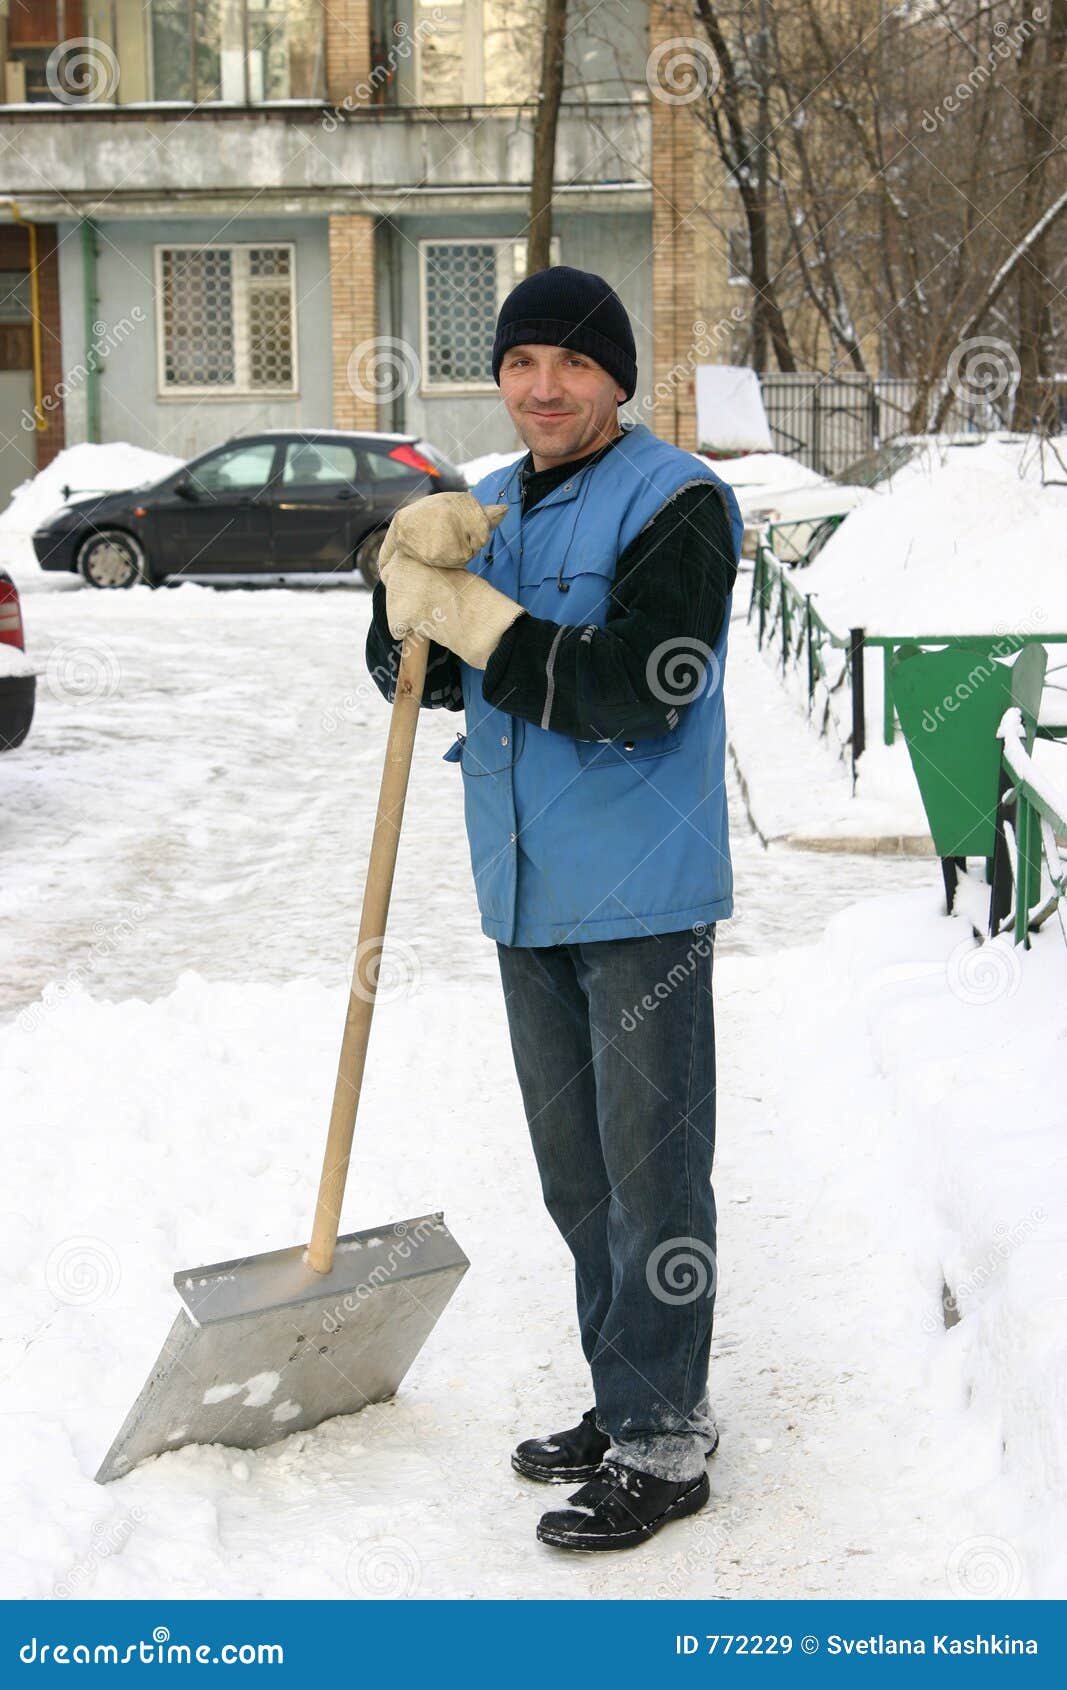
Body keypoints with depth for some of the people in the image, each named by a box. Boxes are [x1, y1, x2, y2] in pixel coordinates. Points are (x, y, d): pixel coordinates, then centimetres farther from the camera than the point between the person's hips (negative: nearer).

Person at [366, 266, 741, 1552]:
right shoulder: (492, 506, 13)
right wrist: (415, 566, -11)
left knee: (650, 1173, -2)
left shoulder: (677, 504, -11)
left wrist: (469, 612, -17)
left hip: (641, 900, -8)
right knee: (574, 1171, 16)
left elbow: (629, 694, -22)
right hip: (528, 894, 8)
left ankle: (662, 1444, 8)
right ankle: (622, 1401, 29)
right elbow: (416, 675, 8)